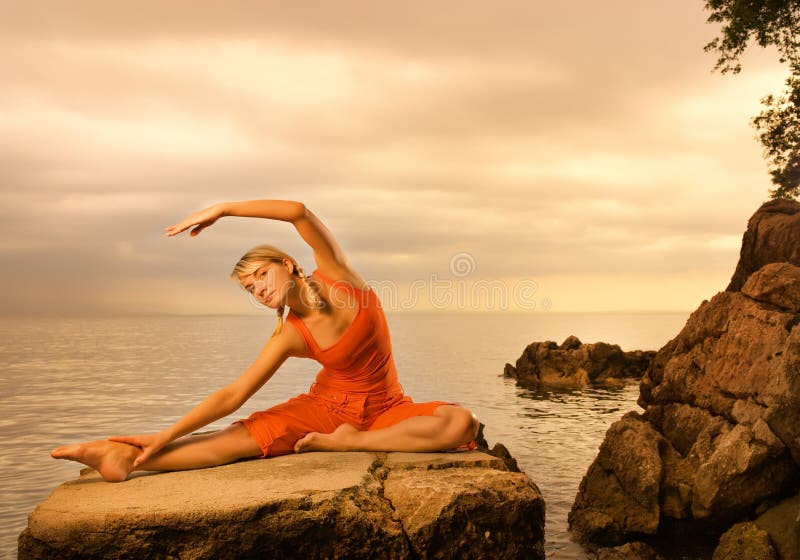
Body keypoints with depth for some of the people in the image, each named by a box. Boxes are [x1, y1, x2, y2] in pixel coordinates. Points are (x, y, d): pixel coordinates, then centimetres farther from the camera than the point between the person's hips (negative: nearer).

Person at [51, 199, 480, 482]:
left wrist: (222, 209, -23)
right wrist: (165, 436, -18)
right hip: (325, 406, 1)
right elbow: (233, 395, -12)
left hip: (384, 408, 0)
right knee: (240, 439, -21)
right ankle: (126, 459, -27)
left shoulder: (337, 276, -12)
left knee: (461, 422, -30)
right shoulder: (289, 336, -9)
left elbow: (298, 212, -26)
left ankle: (348, 442, -25)